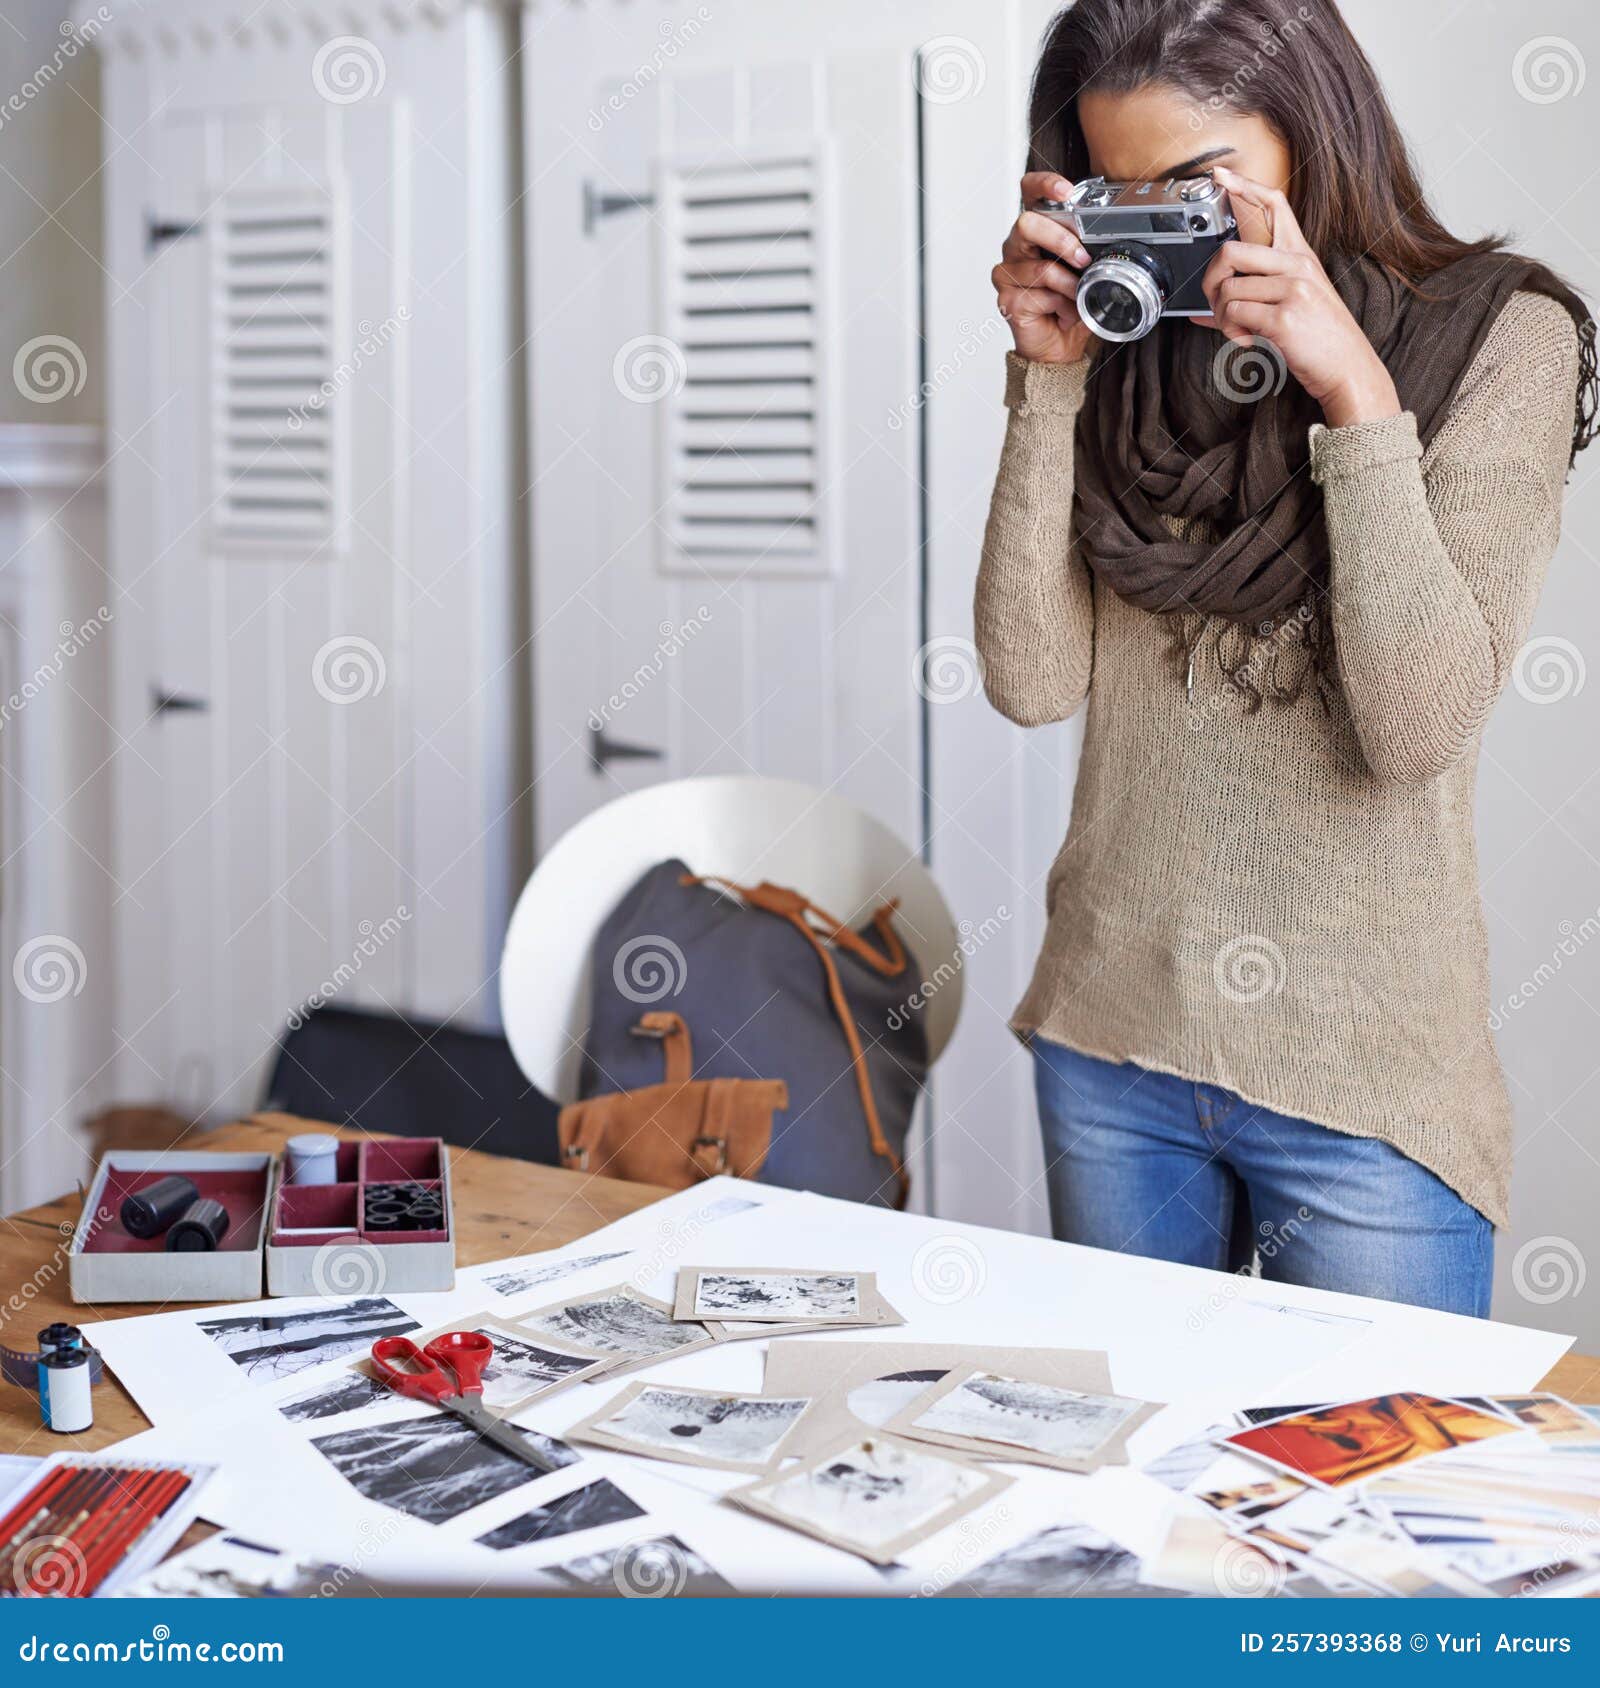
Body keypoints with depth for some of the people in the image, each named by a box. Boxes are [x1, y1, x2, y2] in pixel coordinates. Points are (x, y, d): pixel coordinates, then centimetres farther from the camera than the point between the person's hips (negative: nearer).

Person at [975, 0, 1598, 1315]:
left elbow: (1421, 725, -16)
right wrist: (1048, 382, -10)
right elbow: (1032, 681, -5)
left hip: (1366, 1072, -3)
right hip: (1110, 1035, 4)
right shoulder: (1134, 349, 4)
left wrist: (1356, 399, -21)